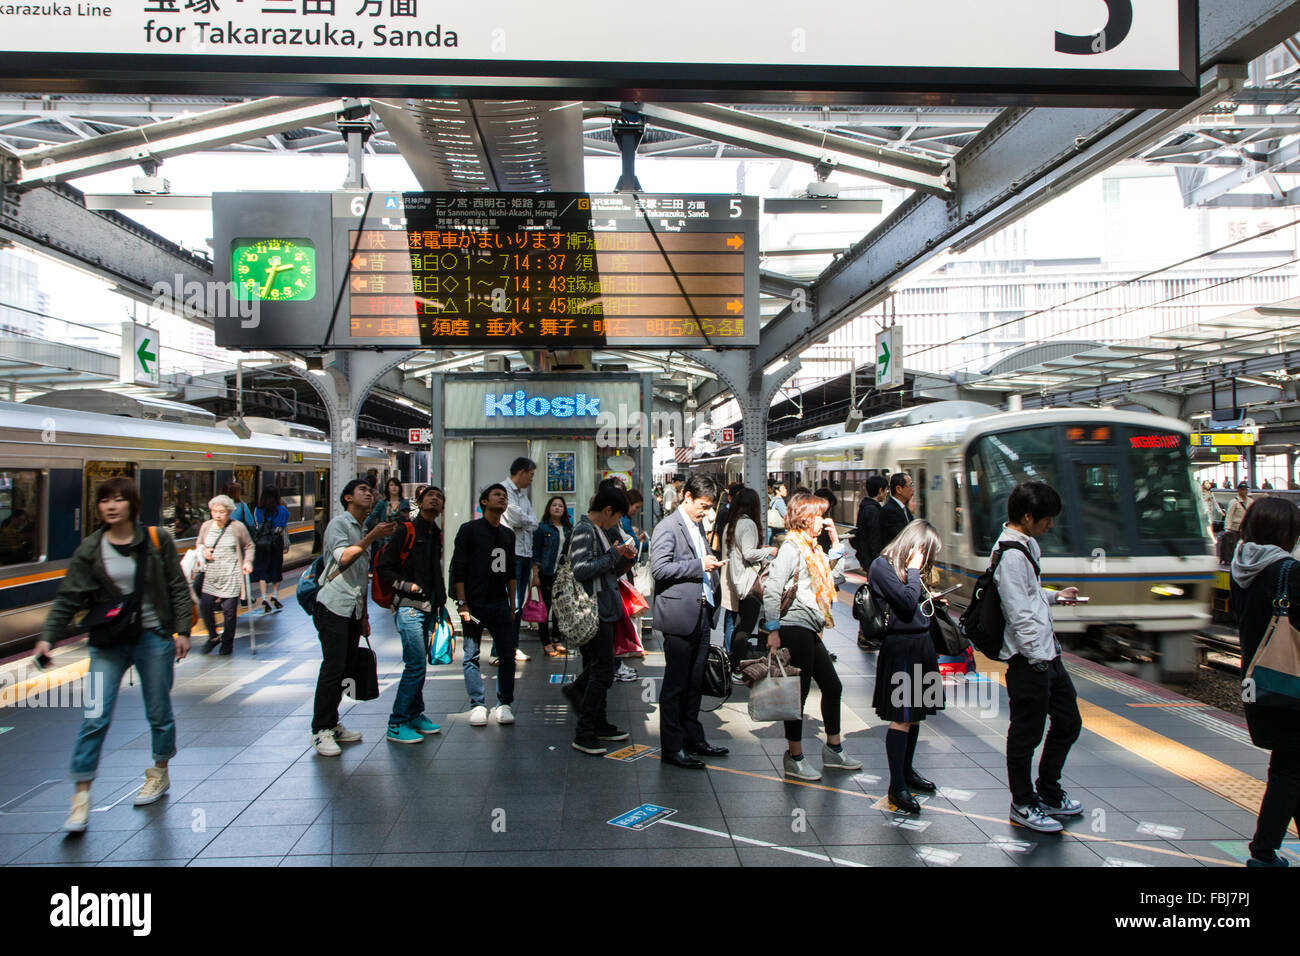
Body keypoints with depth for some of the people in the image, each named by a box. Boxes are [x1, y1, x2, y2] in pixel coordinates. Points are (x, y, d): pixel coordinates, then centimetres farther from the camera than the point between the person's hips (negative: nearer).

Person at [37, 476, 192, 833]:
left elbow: (177, 588, 1)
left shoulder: (157, 540, -3)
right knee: (95, 717, -5)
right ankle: (81, 795, 3)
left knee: (159, 712, 10)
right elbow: (68, 598, 0)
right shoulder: (90, 549, 0)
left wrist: (182, 631, -3)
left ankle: (160, 773, 32)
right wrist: (47, 637, -11)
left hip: (154, 637, -1)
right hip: (109, 642, 1)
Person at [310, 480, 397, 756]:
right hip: (333, 607, -8)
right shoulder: (338, 523, -5)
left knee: (347, 669, 8)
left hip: (354, 609, 8)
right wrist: (372, 537, -30)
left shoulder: (364, 531, 20)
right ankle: (321, 730, -2)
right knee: (332, 668, -10)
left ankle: (332, 724, 17)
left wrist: (365, 616, 22)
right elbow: (343, 558, -23)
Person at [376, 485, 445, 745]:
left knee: (419, 664, 13)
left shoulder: (436, 535, 16)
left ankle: (415, 714, 24)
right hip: (409, 607, -7)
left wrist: (441, 602, 19)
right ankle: (396, 725, -4)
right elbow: (383, 567, -9)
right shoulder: (405, 530, -6)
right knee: (416, 664, -11)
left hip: (428, 608, 7)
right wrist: (406, 586, -16)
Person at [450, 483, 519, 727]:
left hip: (500, 604, 5)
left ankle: (504, 704, 10)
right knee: (472, 656, -1)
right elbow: (458, 569, -5)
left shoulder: (508, 534, 16)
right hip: (474, 604, -5)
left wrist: (512, 605, 14)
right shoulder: (469, 529, 0)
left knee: (508, 654, 1)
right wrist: (462, 603, -11)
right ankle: (477, 706, 7)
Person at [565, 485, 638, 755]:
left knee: (597, 669, 16)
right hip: (595, 611, -10)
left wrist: (625, 558, 5)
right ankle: (583, 735, -1)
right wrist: (614, 555, -15)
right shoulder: (584, 530, -13)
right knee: (602, 672, -7)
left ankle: (598, 724, 27)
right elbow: (581, 570, -24)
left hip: (604, 609, 10)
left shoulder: (600, 530, 17)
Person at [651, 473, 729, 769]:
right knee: (675, 684, 0)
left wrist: (711, 565, 10)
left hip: (701, 613, 8)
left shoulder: (698, 526, 18)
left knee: (695, 681, 16)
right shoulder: (668, 527, -10)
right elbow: (659, 567, -19)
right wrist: (699, 565, -18)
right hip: (679, 614, -8)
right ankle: (672, 747, 8)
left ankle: (693, 738, 26)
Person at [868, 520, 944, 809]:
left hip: (921, 646, 9)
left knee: (915, 714, 15)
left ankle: (906, 771, 29)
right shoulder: (881, 566, -11)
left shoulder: (910, 568, 16)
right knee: (901, 719, -7)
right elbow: (907, 603, -20)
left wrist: (932, 600, 5)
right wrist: (913, 571, -13)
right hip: (900, 648, -9)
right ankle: (896, 787, -1)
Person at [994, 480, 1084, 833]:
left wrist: (1054, 596, 15)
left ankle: (1049, 794, 36)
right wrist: (1038, 659, -20)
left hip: (1047, 654, 10)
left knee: (1068, 723, 19)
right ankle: (1023, 805, 22)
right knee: (1026, 734, 5)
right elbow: (1020, 615, -23)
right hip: (1028, 660, -10)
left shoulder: (1027, 545, 12)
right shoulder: (1011, 555, -20)